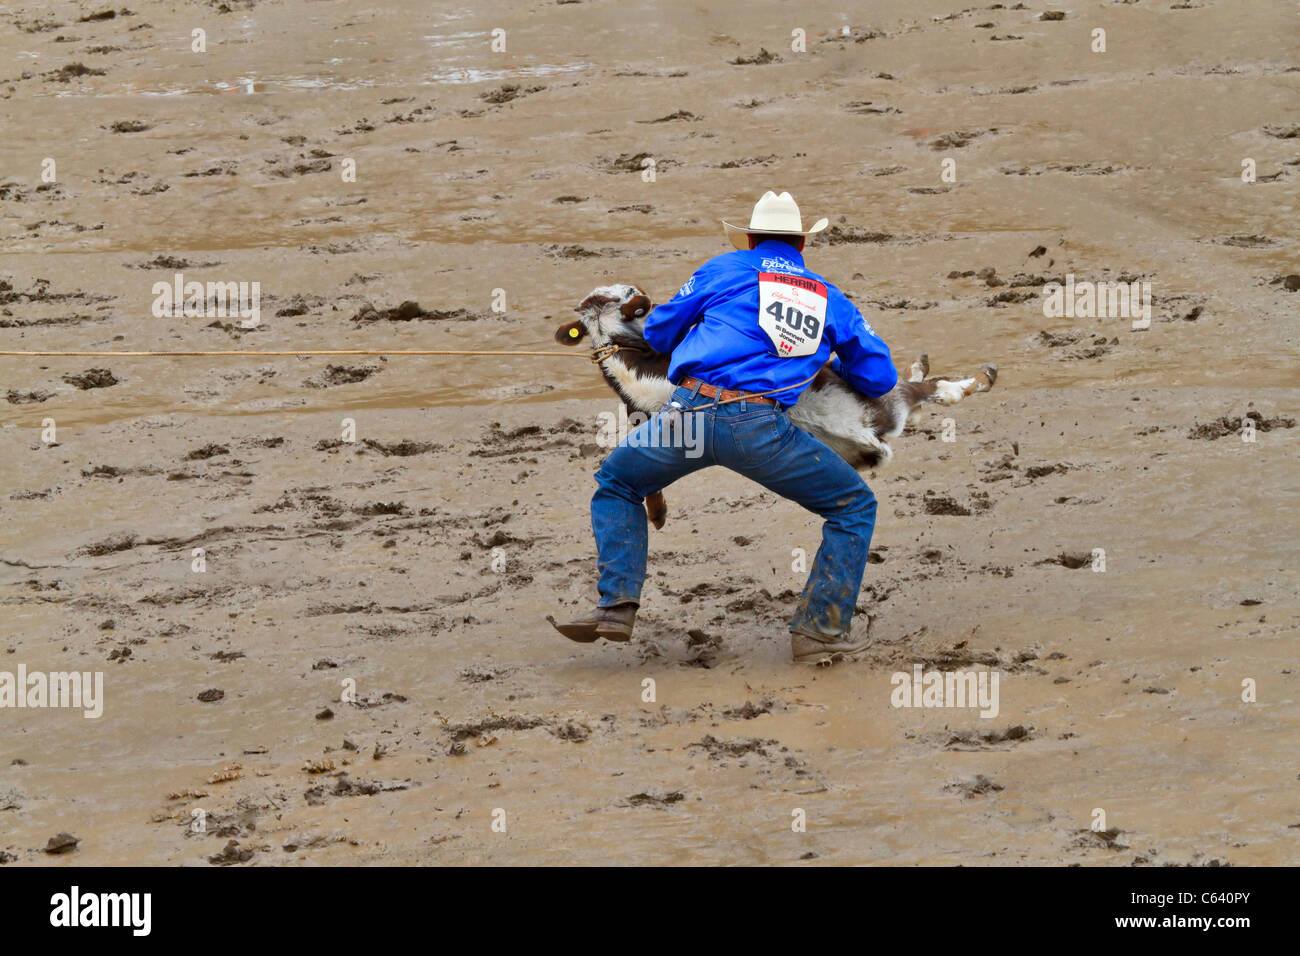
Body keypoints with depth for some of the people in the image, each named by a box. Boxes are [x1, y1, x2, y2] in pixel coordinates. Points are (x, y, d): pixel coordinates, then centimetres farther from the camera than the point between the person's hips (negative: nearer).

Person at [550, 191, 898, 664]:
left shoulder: (726, 269, 19)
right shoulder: (830, 298, 22)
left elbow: (657, 331, 24)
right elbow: (880, 377, 24)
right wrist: (835, 363, 45)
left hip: (691, 411, 1)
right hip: (759, 427, -1)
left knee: (615, 484, 28)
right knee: (854, 507, 18)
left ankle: (617, 603, 11)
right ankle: (820, 630, 7)